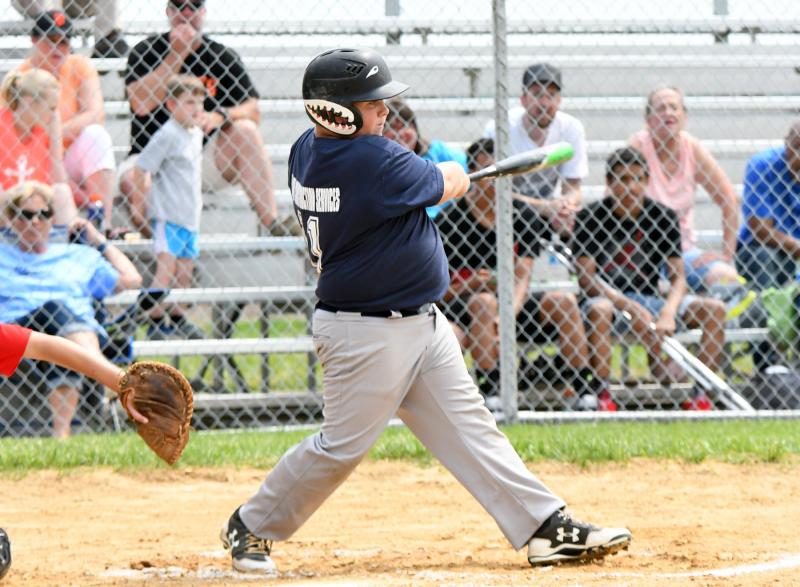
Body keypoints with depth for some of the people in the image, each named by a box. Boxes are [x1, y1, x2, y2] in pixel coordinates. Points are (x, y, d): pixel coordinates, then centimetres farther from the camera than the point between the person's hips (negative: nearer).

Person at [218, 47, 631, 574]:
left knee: (468, 426, 6)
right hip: (367, 333, -10)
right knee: (343, 445, 0)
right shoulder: (372, 160, -25)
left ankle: (546, 527, 5)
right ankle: (251, 527, 18)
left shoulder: (308, 150, 2)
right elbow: (447, 184, -9)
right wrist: (454, 175, 15)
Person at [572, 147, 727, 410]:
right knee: (598, 310, -40)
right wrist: (631, 307, -24)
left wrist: (668, 313, -25)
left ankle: (700, 392, -16)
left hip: (649, 298, 4)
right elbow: (586, 277, -12)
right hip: (607, 297, -4)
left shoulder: (663, 217, 1)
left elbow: (678, 277, -3)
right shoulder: (590, 218, -6)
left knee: (714, 309, -16)